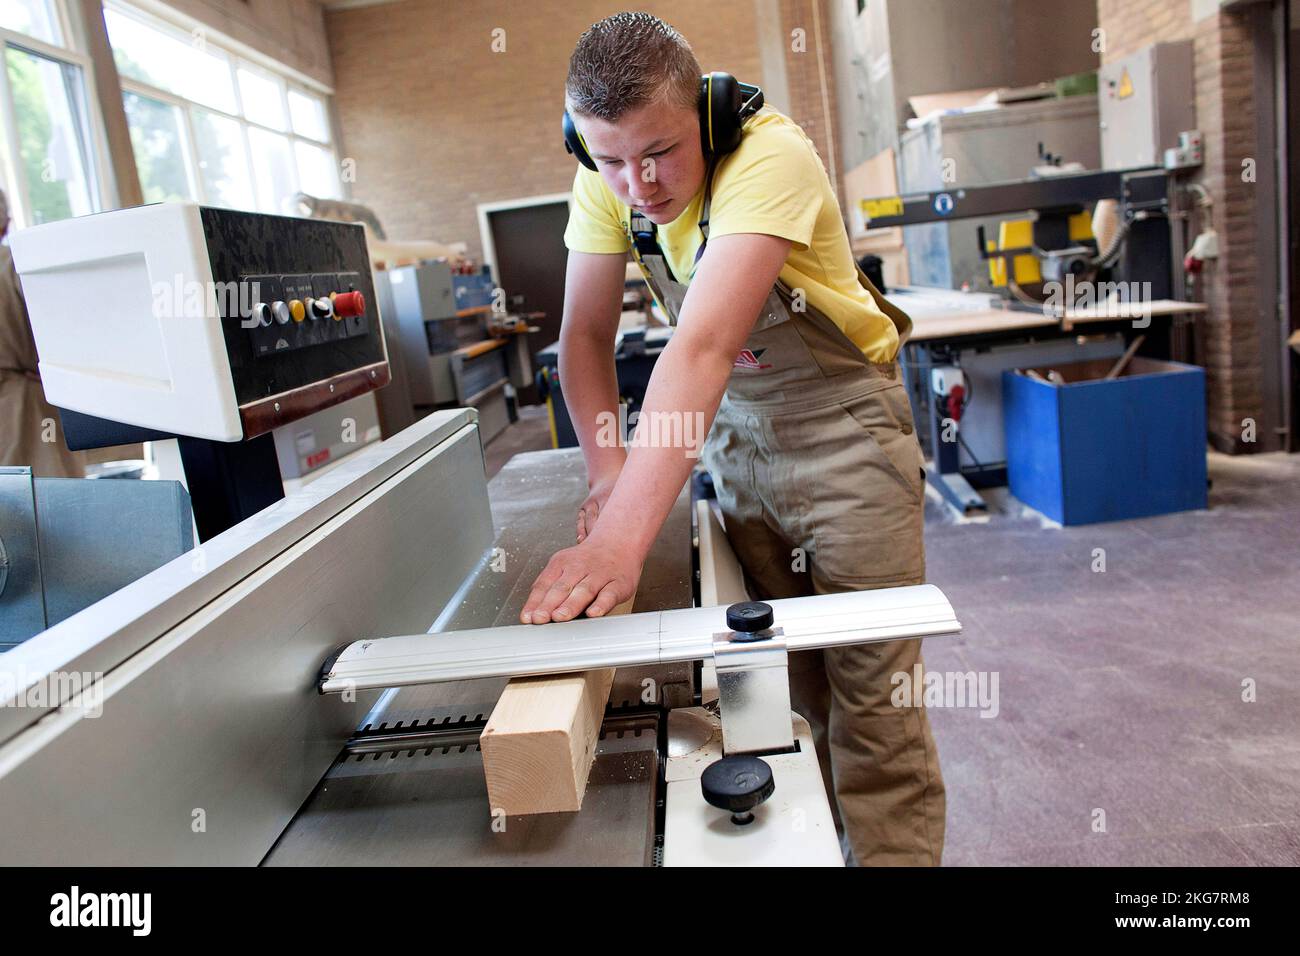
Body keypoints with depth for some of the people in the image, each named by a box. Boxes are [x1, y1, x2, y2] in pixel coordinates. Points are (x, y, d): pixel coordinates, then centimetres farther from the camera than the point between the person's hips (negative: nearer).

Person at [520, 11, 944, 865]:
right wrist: (610, 471, -18)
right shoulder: (607, 182, -7)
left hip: (843, 427, -5)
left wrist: (624, 537, -46)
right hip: (735, 436, 5)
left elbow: (702, 347, -39)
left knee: (871, 697, -3)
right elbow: (586, 334, -4)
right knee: (788, 686, 10)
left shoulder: (770, 157, -27)